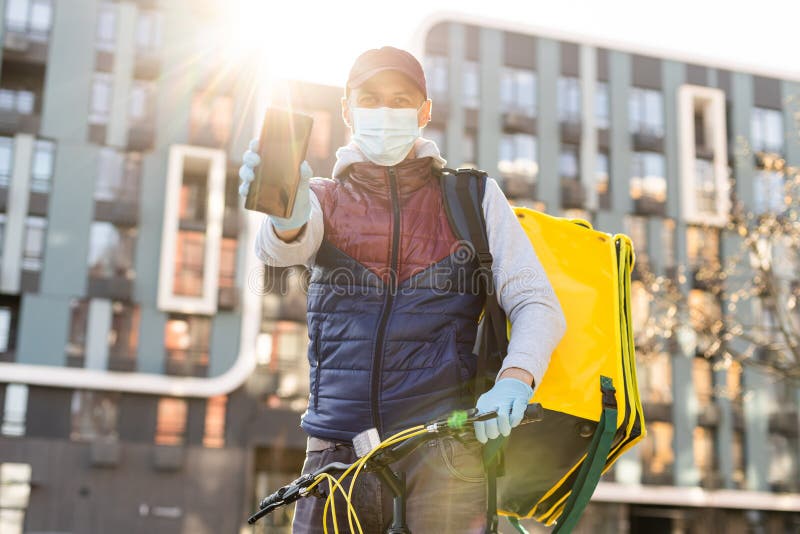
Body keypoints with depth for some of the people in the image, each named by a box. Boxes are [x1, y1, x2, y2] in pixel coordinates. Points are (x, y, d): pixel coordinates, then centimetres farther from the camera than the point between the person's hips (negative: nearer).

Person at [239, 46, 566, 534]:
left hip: (442, 444, -1)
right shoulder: (324, 198, 13)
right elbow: (278, 250, -11)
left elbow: (537, 303, 2)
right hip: (340, 450, 1)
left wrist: (515, 379, -20)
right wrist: (287, 220, -36)